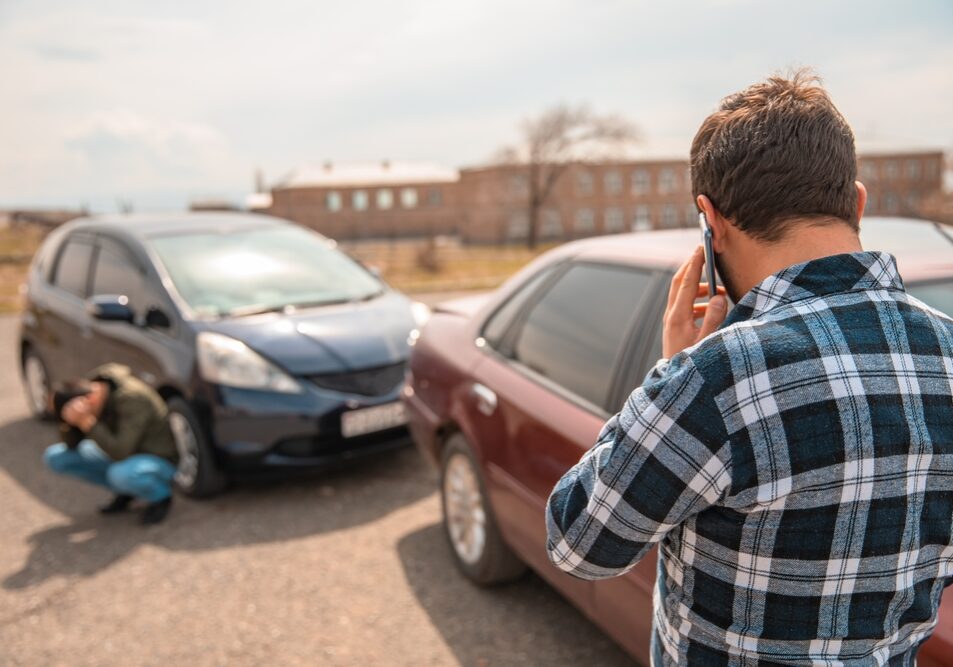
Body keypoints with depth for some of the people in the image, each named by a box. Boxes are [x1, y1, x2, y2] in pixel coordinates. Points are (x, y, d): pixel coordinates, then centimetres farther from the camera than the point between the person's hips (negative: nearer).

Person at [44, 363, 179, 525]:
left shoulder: (132, 397, -29)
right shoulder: (91, 389, -8)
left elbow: (121, 453, -33)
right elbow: (72, 445, -2)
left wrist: (87, 422, -37)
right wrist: (68, 422, -22)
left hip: (158, 460, -8)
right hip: (121, 455, 8)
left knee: (122, 474, -40)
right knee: (55, 456, -3)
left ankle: (160, 495, -6)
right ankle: (125, 489, 7)